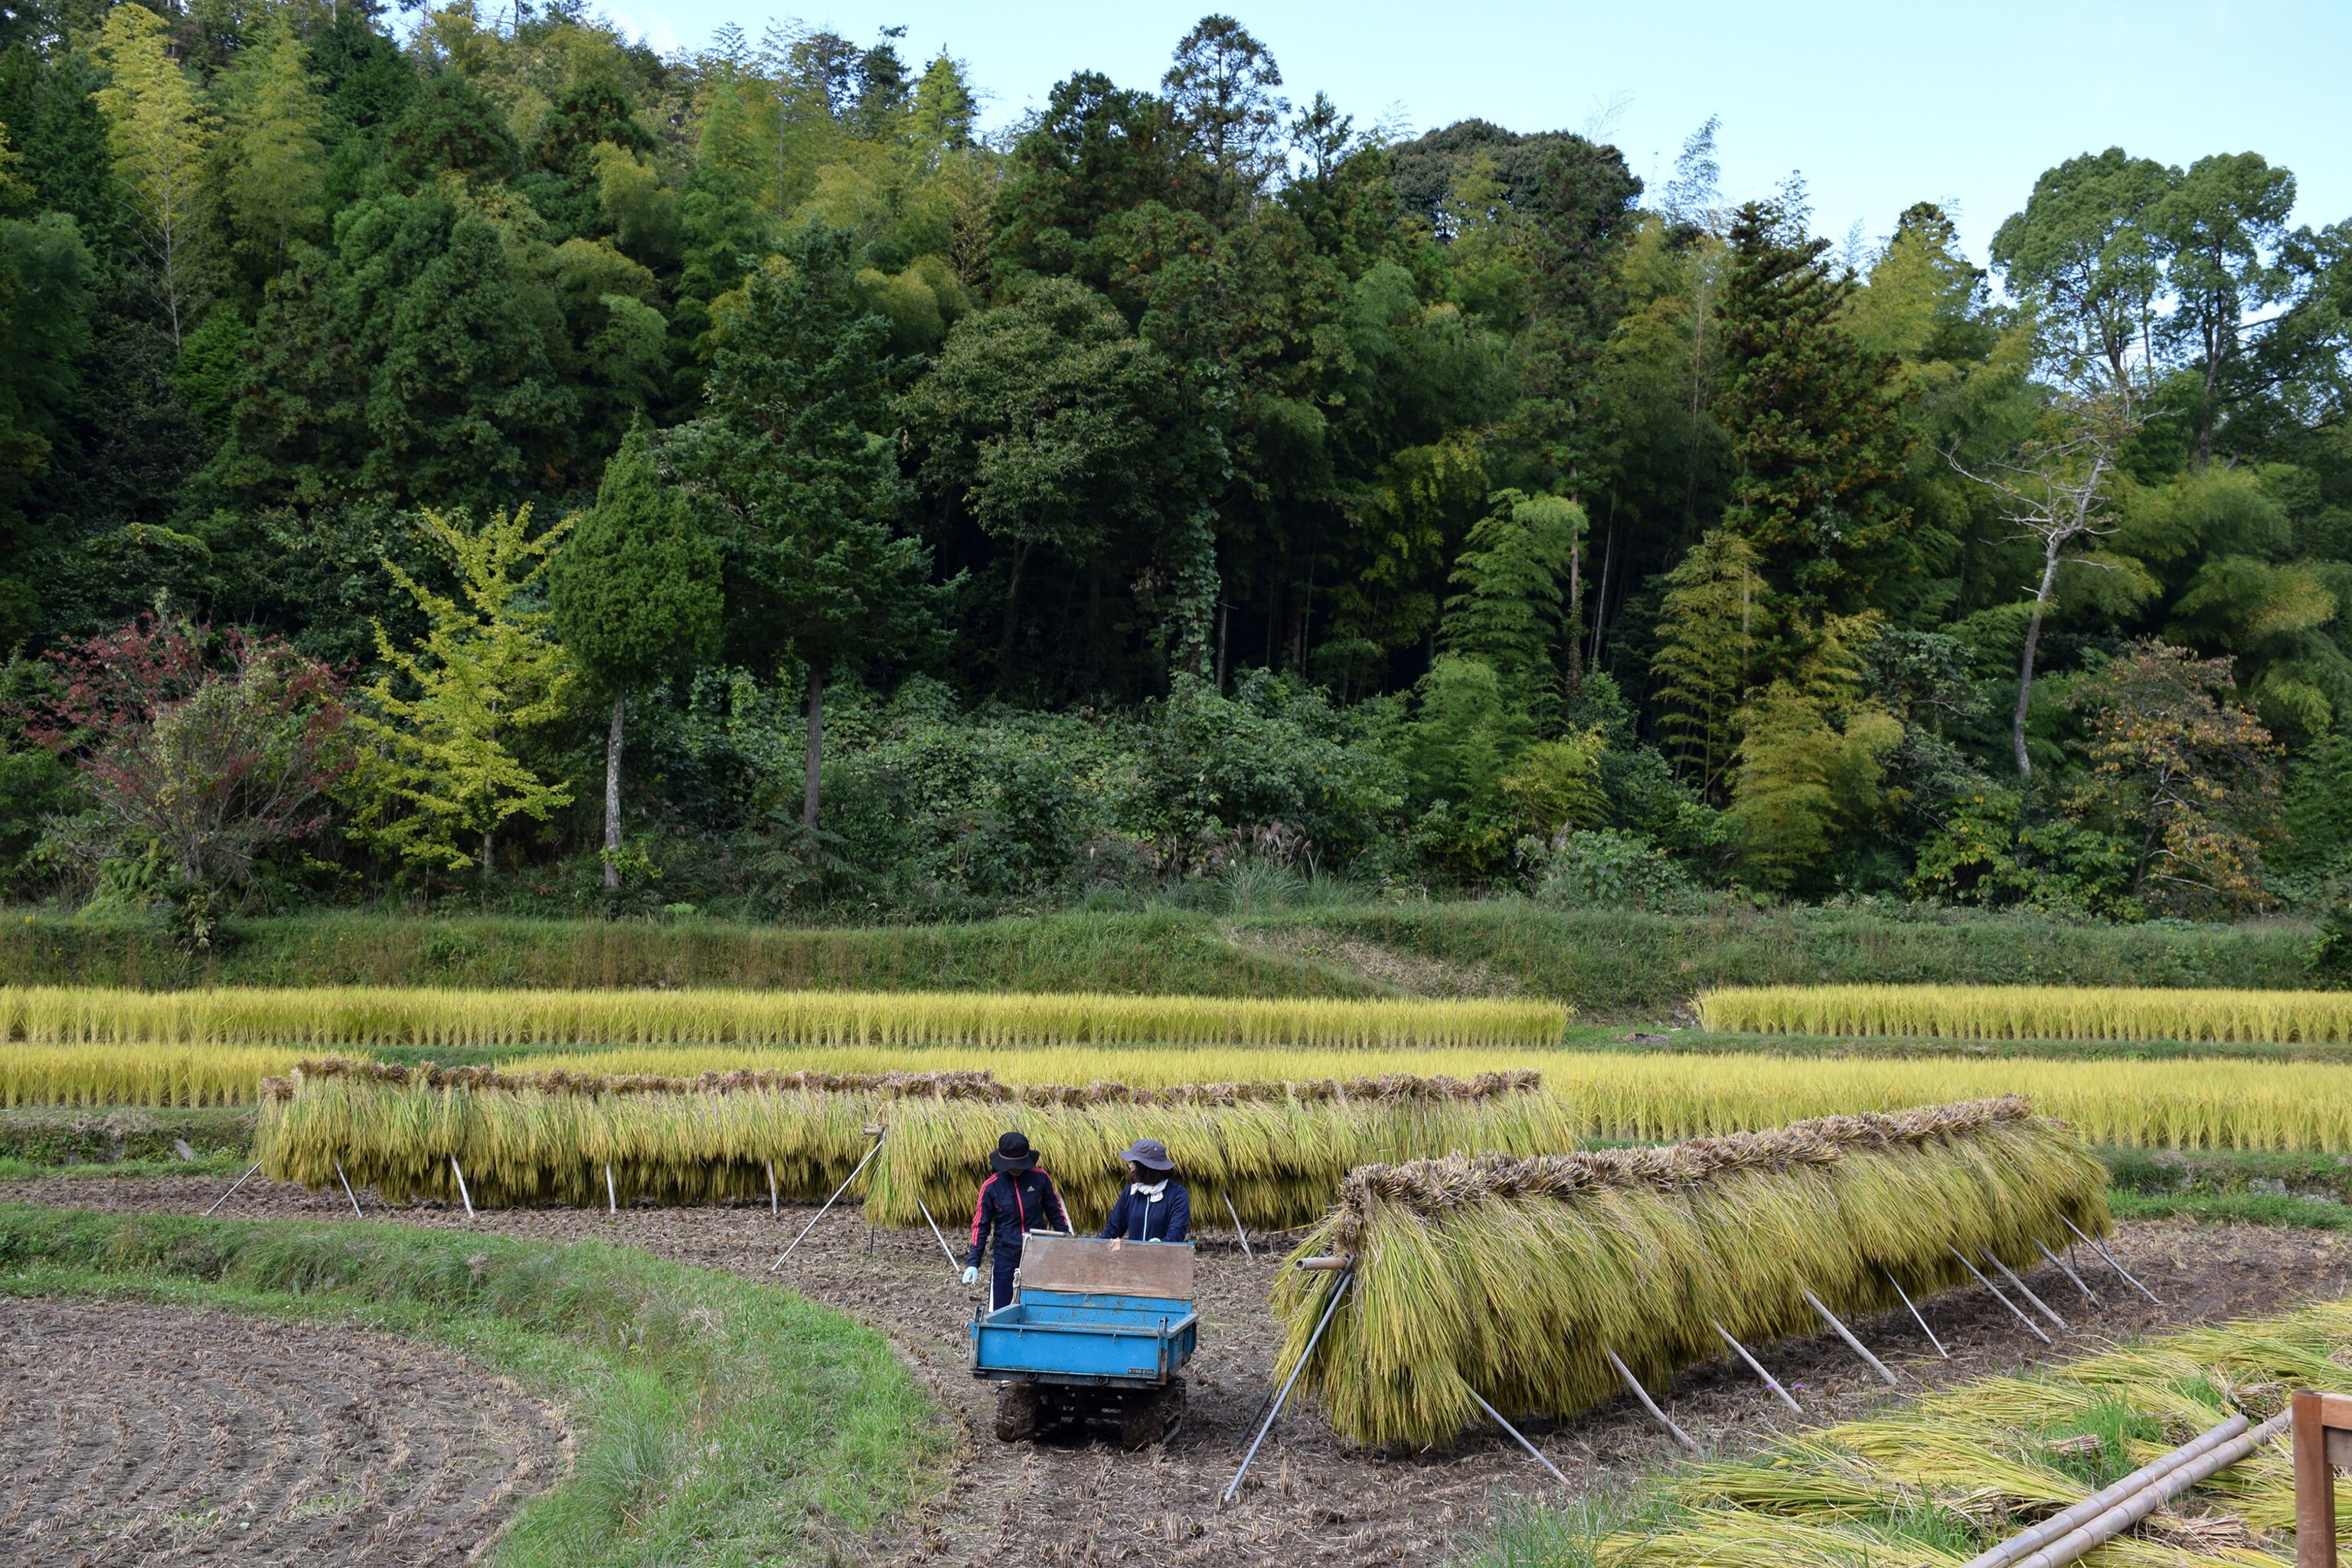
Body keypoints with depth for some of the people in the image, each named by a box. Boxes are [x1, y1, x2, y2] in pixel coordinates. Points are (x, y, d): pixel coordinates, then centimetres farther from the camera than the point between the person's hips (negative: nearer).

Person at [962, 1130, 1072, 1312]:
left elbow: (1055, 1213, 6)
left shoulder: (1040, 1179, -5)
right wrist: (973, 1262, -7)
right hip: (1006, 1258, -1)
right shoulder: (991, 1186, -7)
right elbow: (980, 1225, -1)